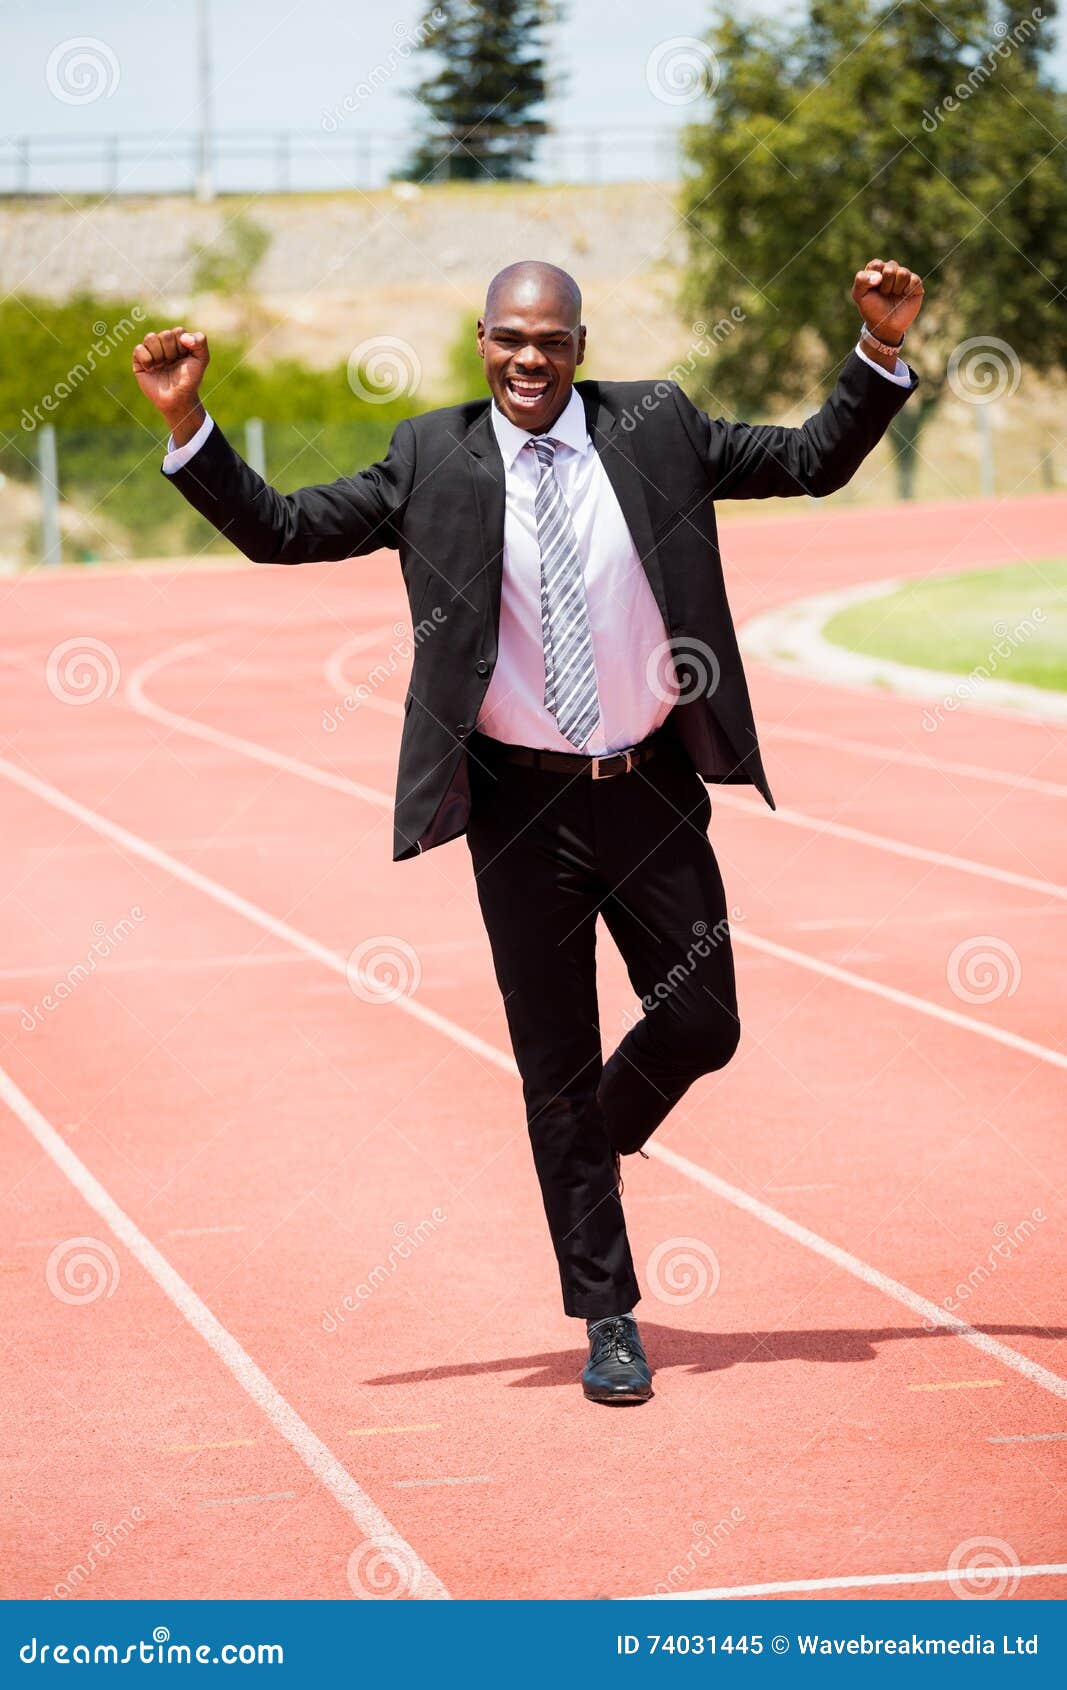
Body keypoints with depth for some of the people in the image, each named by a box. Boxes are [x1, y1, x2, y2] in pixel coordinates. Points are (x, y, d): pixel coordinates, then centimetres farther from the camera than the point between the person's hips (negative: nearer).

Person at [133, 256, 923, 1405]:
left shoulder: (655, 427, 0)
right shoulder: (432, 461, -2)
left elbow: (814, 462, 6)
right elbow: (280, 531, -1)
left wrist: (881, 350, -5)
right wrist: (186, 423, -12)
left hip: (651, 792, 1)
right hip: (520, 807, -1)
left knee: (702, 1024, 7)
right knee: (555, 1068, 5)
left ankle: (602, 1134, 41)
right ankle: (607, 1320, 15)